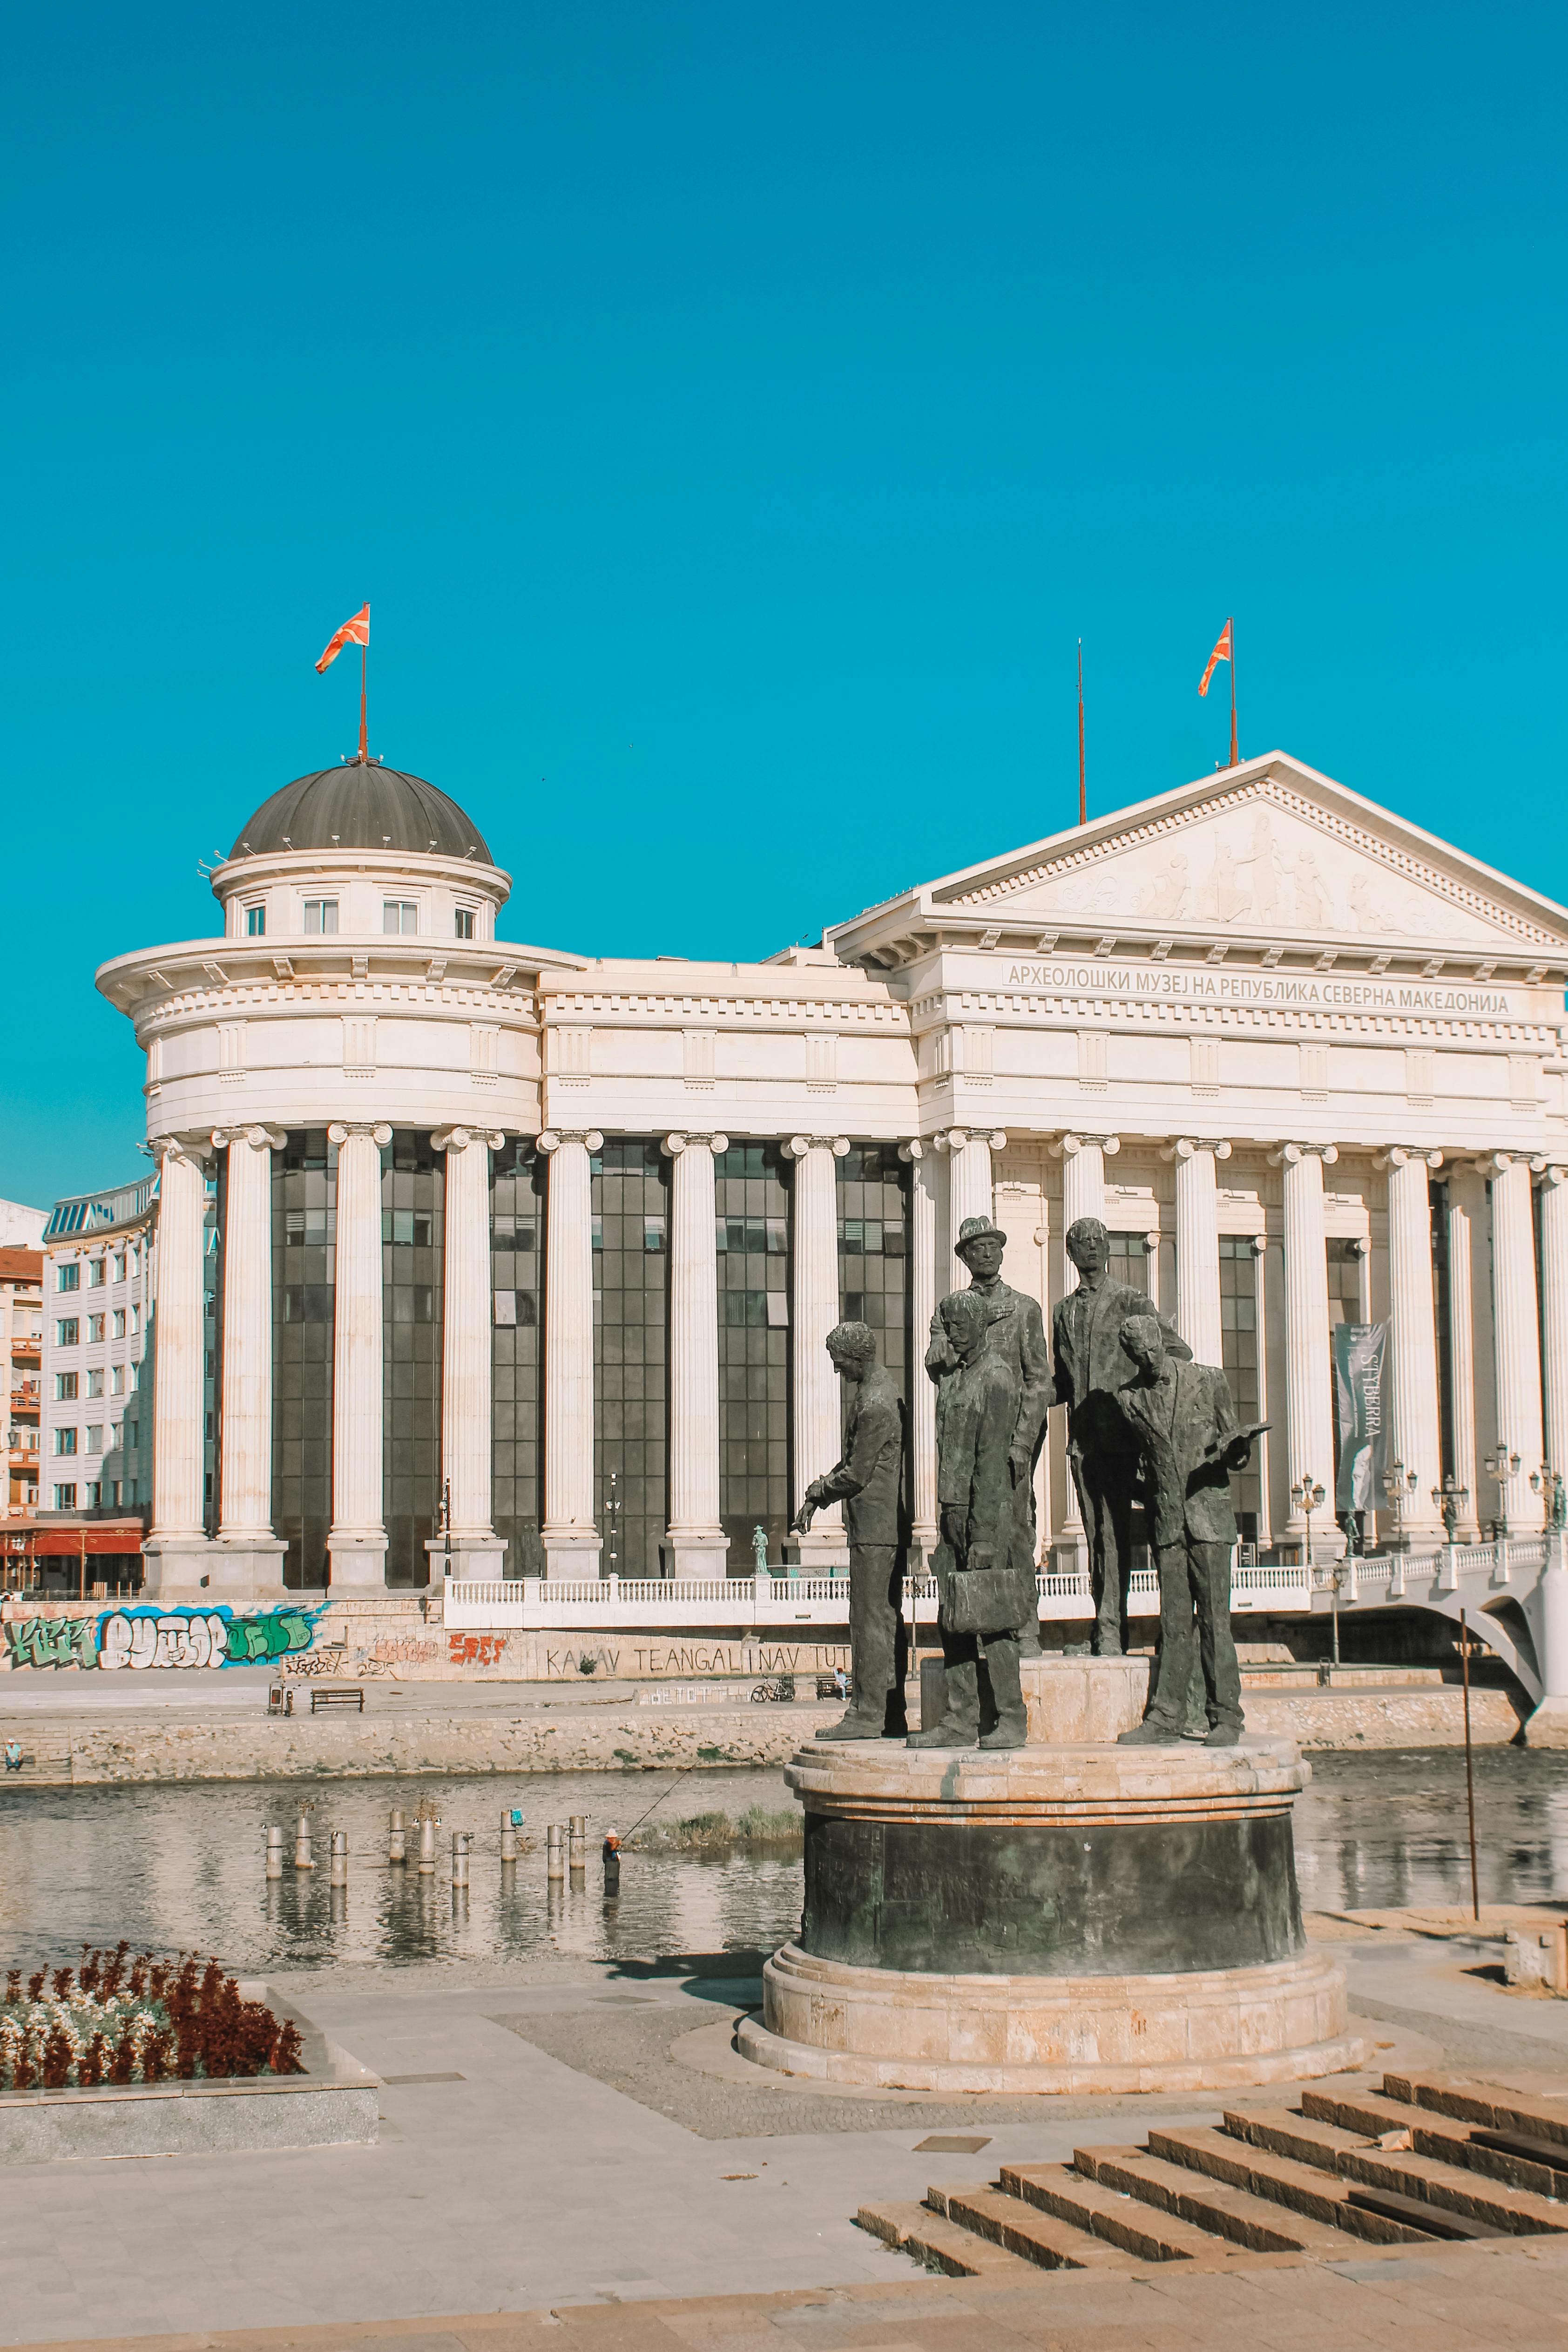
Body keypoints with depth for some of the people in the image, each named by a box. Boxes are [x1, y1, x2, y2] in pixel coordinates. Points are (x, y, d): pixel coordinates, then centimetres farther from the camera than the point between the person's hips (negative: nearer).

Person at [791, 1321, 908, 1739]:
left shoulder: (875, 1406, -18)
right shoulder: (880, 1388, 15)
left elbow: (855, 1475, -17)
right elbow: (853, 1462, 20)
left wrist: (816, 1495, -1)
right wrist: (817, 1495, 12)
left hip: (874, 1528, -10)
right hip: (890, 1526, 10)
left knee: (870, 1621, -6)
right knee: (886, 1619, 11)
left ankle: (867, 1716, -4)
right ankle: (891, 1716, 15)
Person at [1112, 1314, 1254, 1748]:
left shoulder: (1209, 1381, 1)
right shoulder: (1130, 1398, 7)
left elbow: (1232, 1445, 5)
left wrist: (1236, 1449, -15)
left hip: (1210, 1519, -2)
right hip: (1167, 1525, 2)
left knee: (1214, 1619, -5)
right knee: (1174, 1624, 2)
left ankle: (1225, 1718, 0)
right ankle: (1165, 1719, 5)